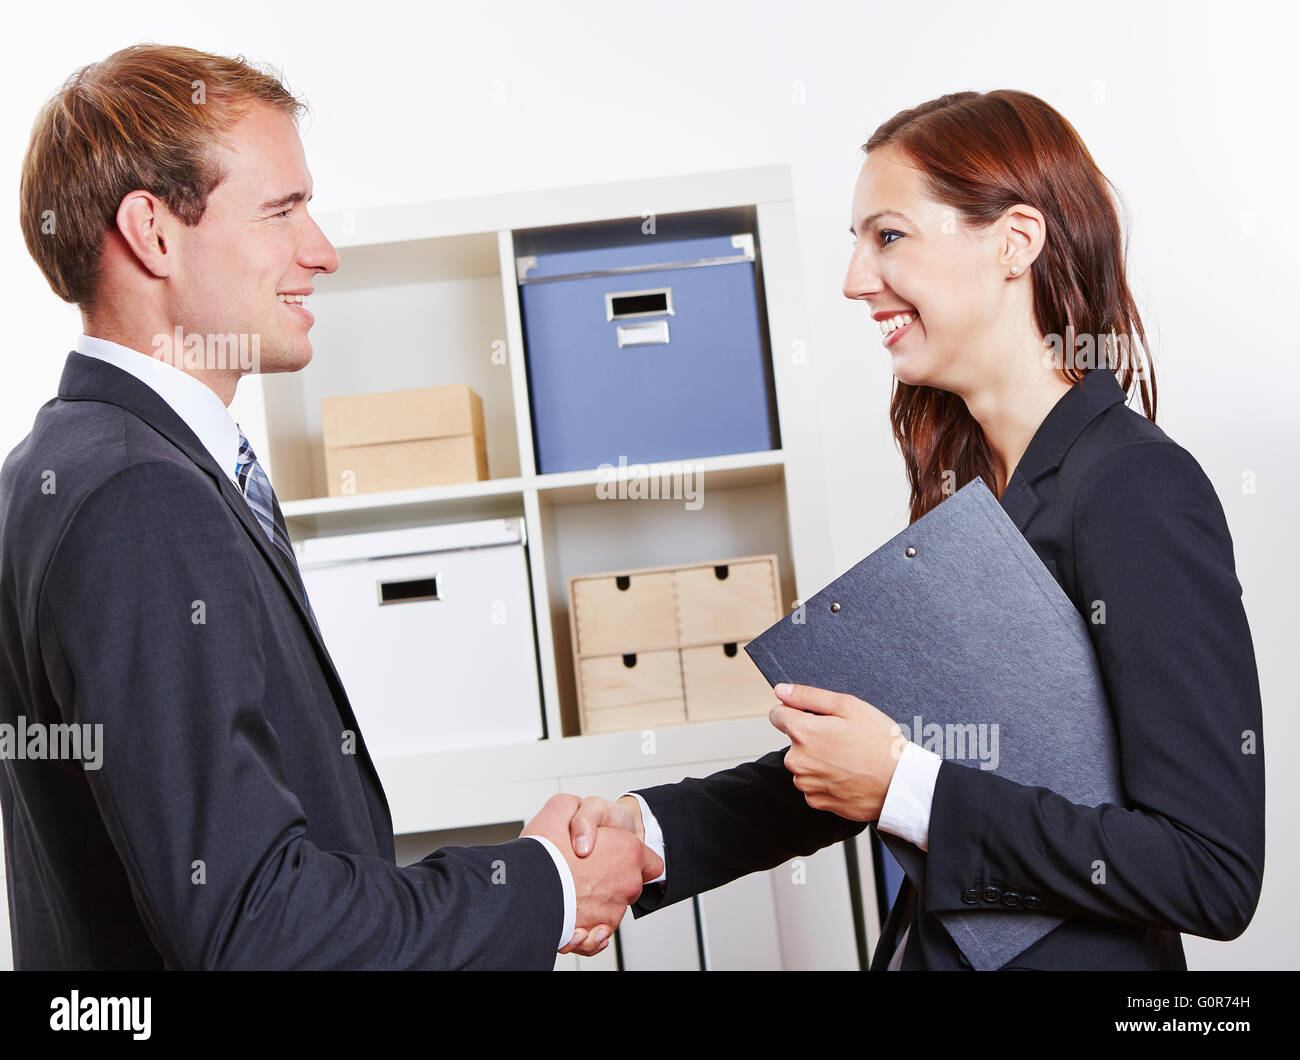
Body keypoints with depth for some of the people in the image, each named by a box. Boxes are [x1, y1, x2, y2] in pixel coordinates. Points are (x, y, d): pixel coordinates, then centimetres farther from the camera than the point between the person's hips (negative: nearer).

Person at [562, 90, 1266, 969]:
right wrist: (653, 830, -7)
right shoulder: (967, 481, 2)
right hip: (929, 944, 7)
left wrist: (904, 786, -22)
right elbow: (851, 774, 5)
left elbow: (1214, 877, -24)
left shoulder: (1138, 491, -21)